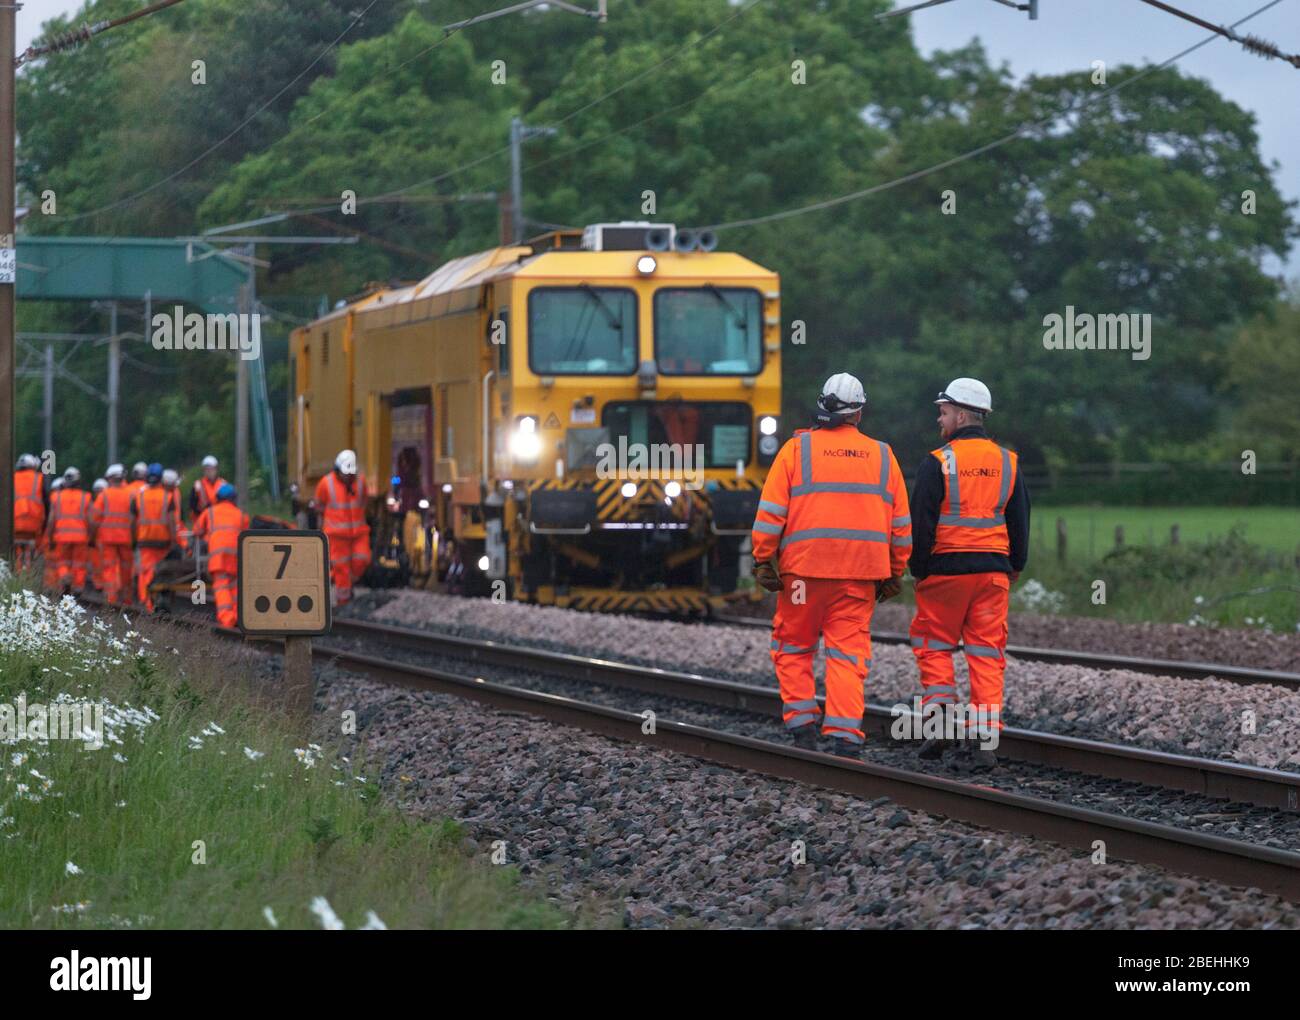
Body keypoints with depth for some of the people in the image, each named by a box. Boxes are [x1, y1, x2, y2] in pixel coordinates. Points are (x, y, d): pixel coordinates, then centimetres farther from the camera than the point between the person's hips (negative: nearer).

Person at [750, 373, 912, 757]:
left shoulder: (797, 448, 1)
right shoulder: (882, 456, 9)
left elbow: (770, 511, -5)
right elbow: (901, 524, 11)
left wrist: (763, 560, -1)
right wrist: (894, 574, 18)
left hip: (804, 567, -2)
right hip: (861, 574, 2)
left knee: (793, 647, 13)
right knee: (848, 653, 2)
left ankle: (802, 724, 6)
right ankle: (845, 736, -7)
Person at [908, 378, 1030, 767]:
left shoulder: (938, 463, -7)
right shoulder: (1007, 462, 7)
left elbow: (921, 525, -9)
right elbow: (1020, 521, 12)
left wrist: (918, 571, 1)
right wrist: (1014, 568, 22)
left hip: (945, 569, -4)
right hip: (993, 570, 4)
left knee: (934, 645, 11)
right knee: (987, 653, 4)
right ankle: (985, 738, 0)